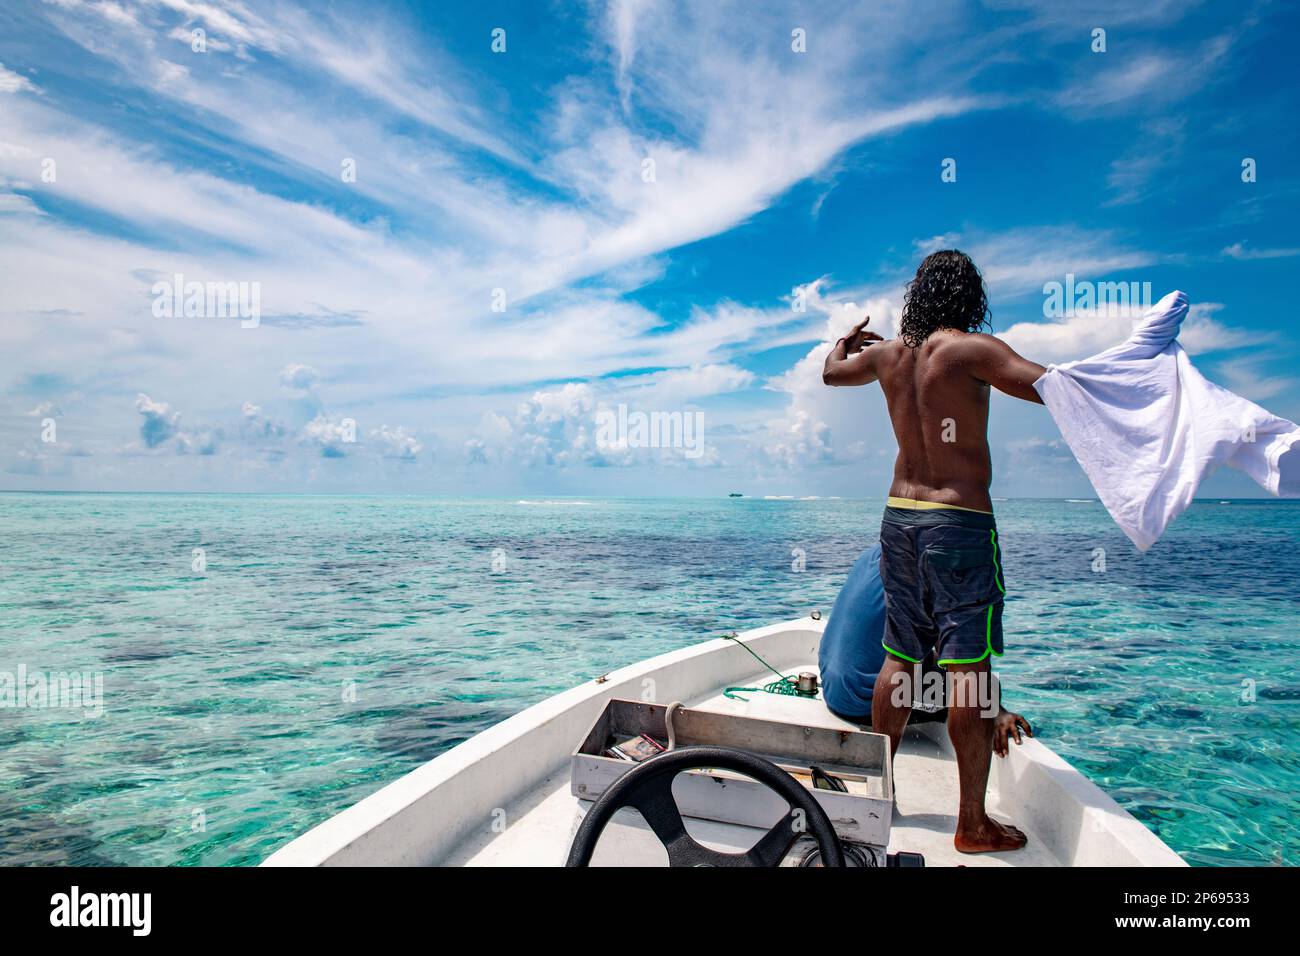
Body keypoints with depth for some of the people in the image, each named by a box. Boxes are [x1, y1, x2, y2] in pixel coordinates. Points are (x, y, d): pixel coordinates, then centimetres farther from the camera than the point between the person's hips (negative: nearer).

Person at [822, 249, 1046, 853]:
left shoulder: (886, 352, 9)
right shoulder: (971, 350, -10)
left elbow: (832, 372, 29)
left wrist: (845, 340, 50)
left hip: (900, 515, 7)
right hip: (960, 519, -6)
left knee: (900, 658, 16)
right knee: (969, 670, -1)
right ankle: (972, 824, 7)